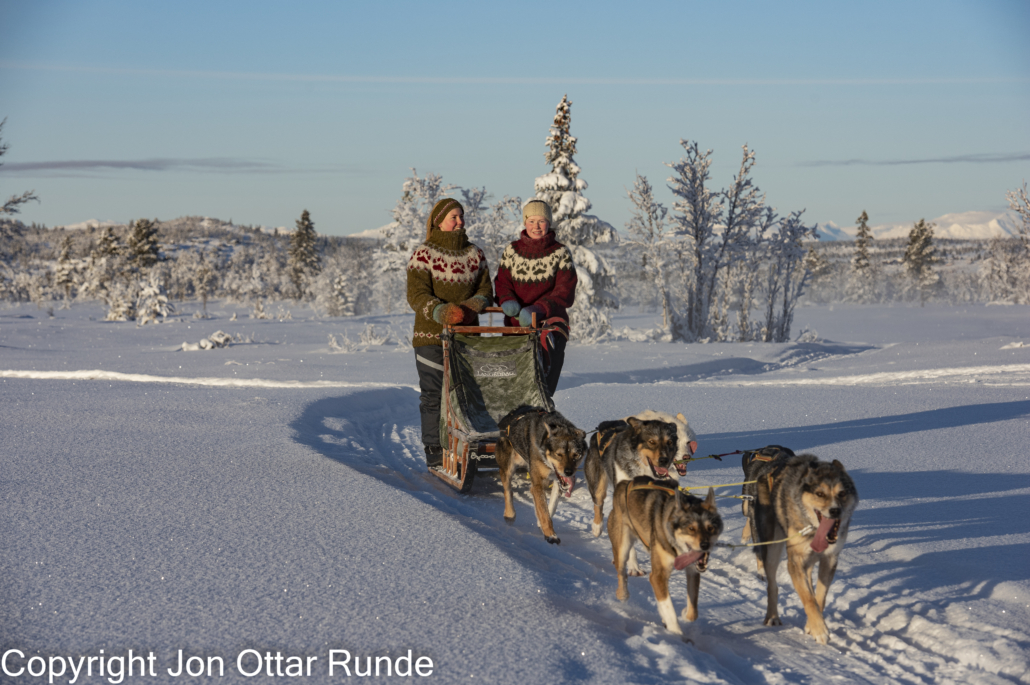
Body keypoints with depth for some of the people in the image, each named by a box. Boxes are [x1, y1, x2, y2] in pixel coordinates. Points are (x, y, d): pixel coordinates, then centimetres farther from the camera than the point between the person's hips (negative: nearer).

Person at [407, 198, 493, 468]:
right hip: (431, 336, -4)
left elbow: (485, 290, 11)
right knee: (434, 394, -3)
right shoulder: (424, 254, -3)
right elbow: (417, 295, -10)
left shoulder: (474, 254, 13)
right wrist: (443, 312, -26)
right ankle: (435, 452, 4)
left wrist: (472, 307, -11)